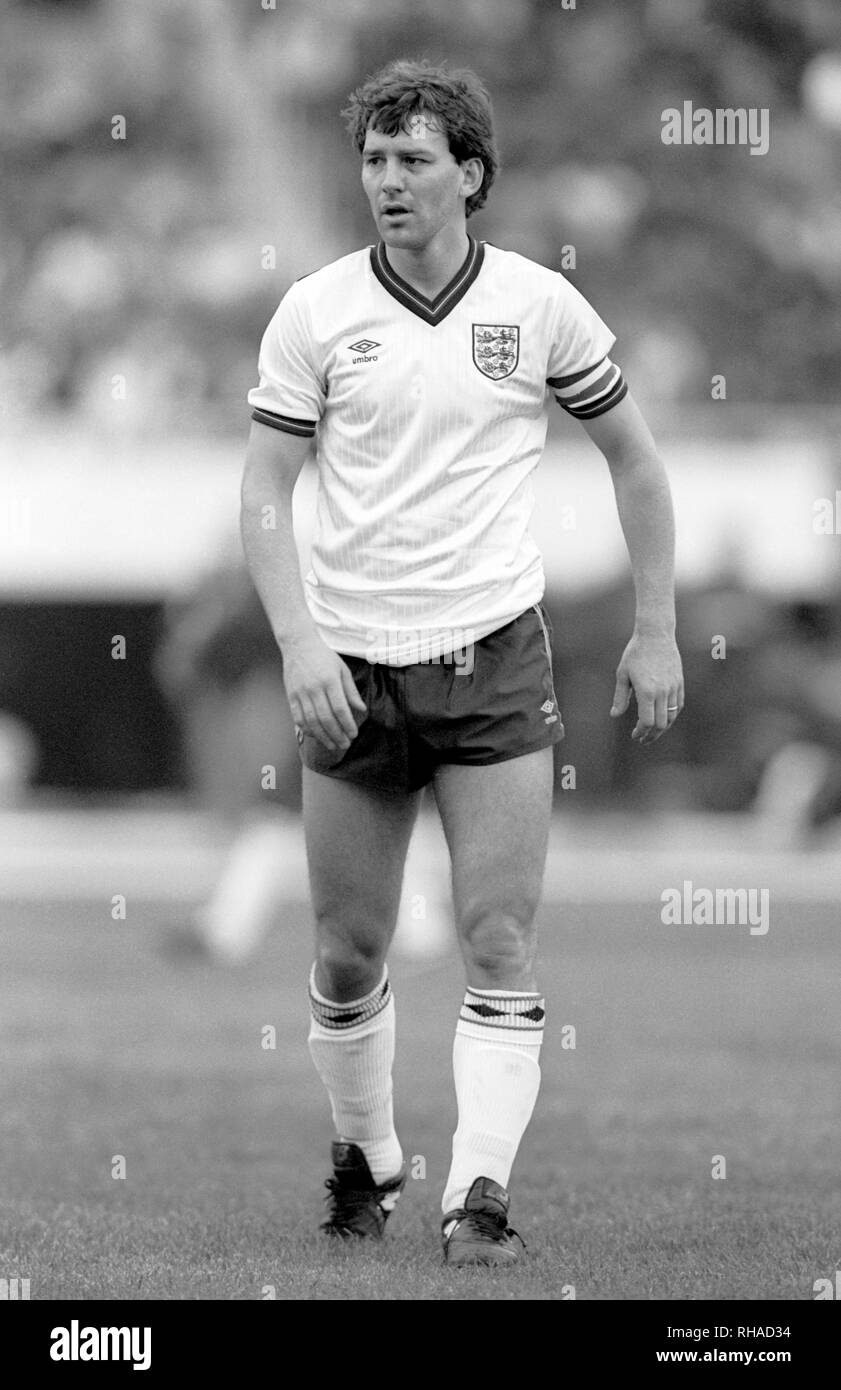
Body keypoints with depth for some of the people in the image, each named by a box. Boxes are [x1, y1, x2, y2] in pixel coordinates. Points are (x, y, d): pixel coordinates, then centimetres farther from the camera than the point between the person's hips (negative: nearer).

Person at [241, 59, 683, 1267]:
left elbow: (635, 460, 11)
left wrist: (657, 632, 7)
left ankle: (480, 1198, -8)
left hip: (496, 661, -1)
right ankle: (366, 1158, 28)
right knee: (348, 960, 7)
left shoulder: (538, 306, 0)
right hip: (353, 672, 1)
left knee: (500, 950, -8)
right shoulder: (315, 313, -1)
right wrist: (300, 645, -14)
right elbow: (265, 494, -1)